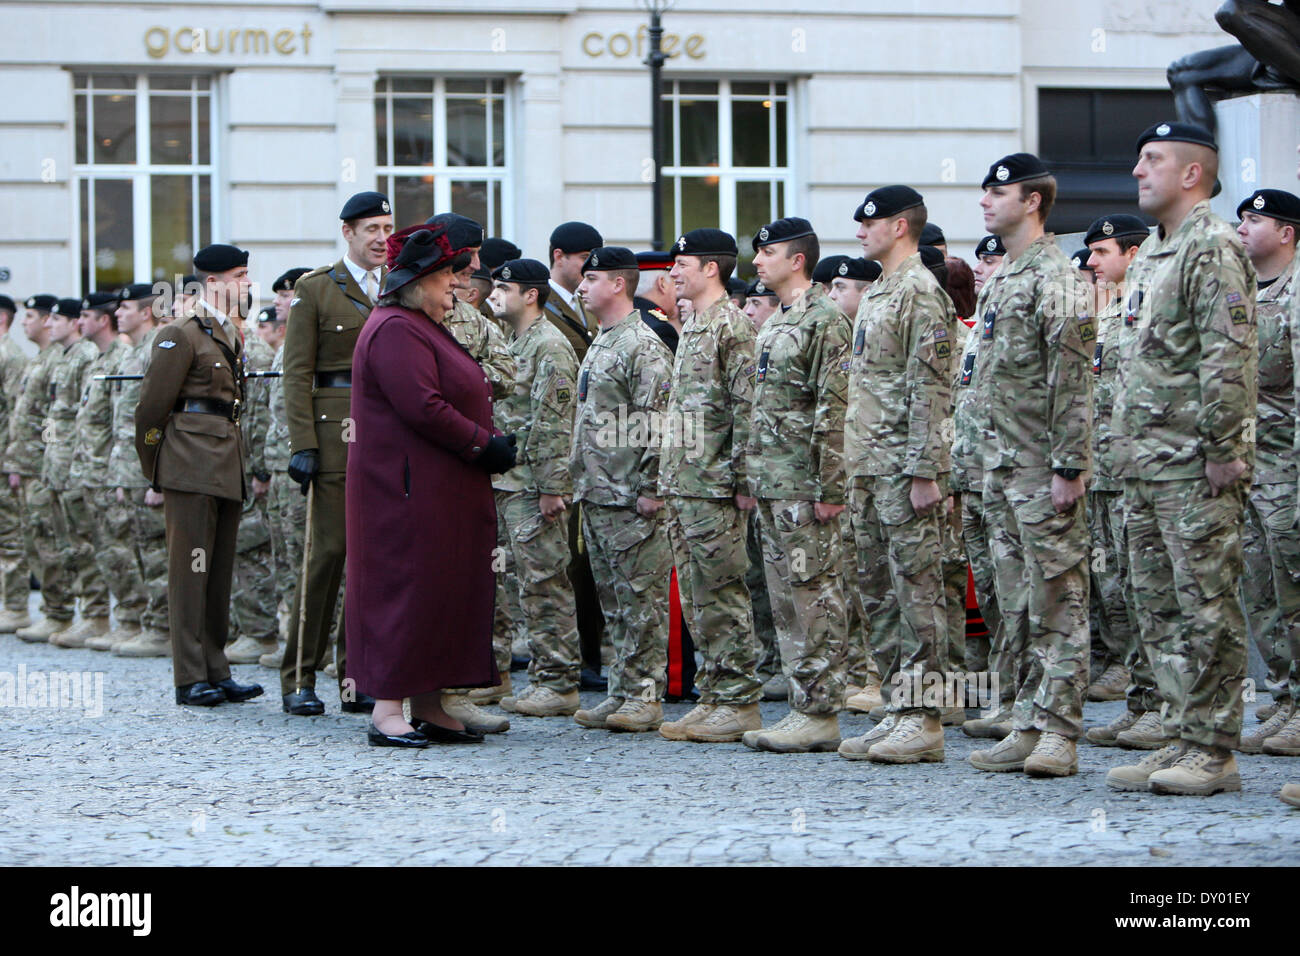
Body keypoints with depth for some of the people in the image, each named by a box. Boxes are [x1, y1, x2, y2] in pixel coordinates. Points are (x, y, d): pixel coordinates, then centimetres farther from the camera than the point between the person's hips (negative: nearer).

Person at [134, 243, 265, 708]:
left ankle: (216, 673, 15)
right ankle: (190, 678, -3)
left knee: (219, 570, 10)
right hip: (191, 463, -8)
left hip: (226, 468, 8)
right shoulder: (181, 336, -8)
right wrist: (154, 470, -3)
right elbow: (151, 407, -8)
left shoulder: (231, 334, 18)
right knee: (190, 567, -6)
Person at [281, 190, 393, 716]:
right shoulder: (315, 289, 1)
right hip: (337, 432, -5)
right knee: (329, 550, -7)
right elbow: (297, 373, -3)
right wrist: (302, 445, -12)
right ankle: (299, 679, 0)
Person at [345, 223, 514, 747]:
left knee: (438, 588, 10)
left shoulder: (425, 329, 20)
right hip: (410, 488, -11)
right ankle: (387, 711, -6)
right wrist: (484, 446, -16)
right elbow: (423, 408, -23)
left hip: (443, 487, 11)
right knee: (404, 587, -9)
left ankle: (428, 707, 15)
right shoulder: (395, 331, -15)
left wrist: (488, 446, 8)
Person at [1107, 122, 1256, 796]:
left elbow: (1232, 358, -17)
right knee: (1159, 608, 10)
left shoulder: (1213, 248, -11)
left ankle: (1212, 752, -1)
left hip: (1195, 466, -10)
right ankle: (1184, 739, 16)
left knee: (1206, 610, -5)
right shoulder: (1150, 255, 19)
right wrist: (1127, 449, 18)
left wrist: (1221, 450, -20)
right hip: (1145, 466, 10)